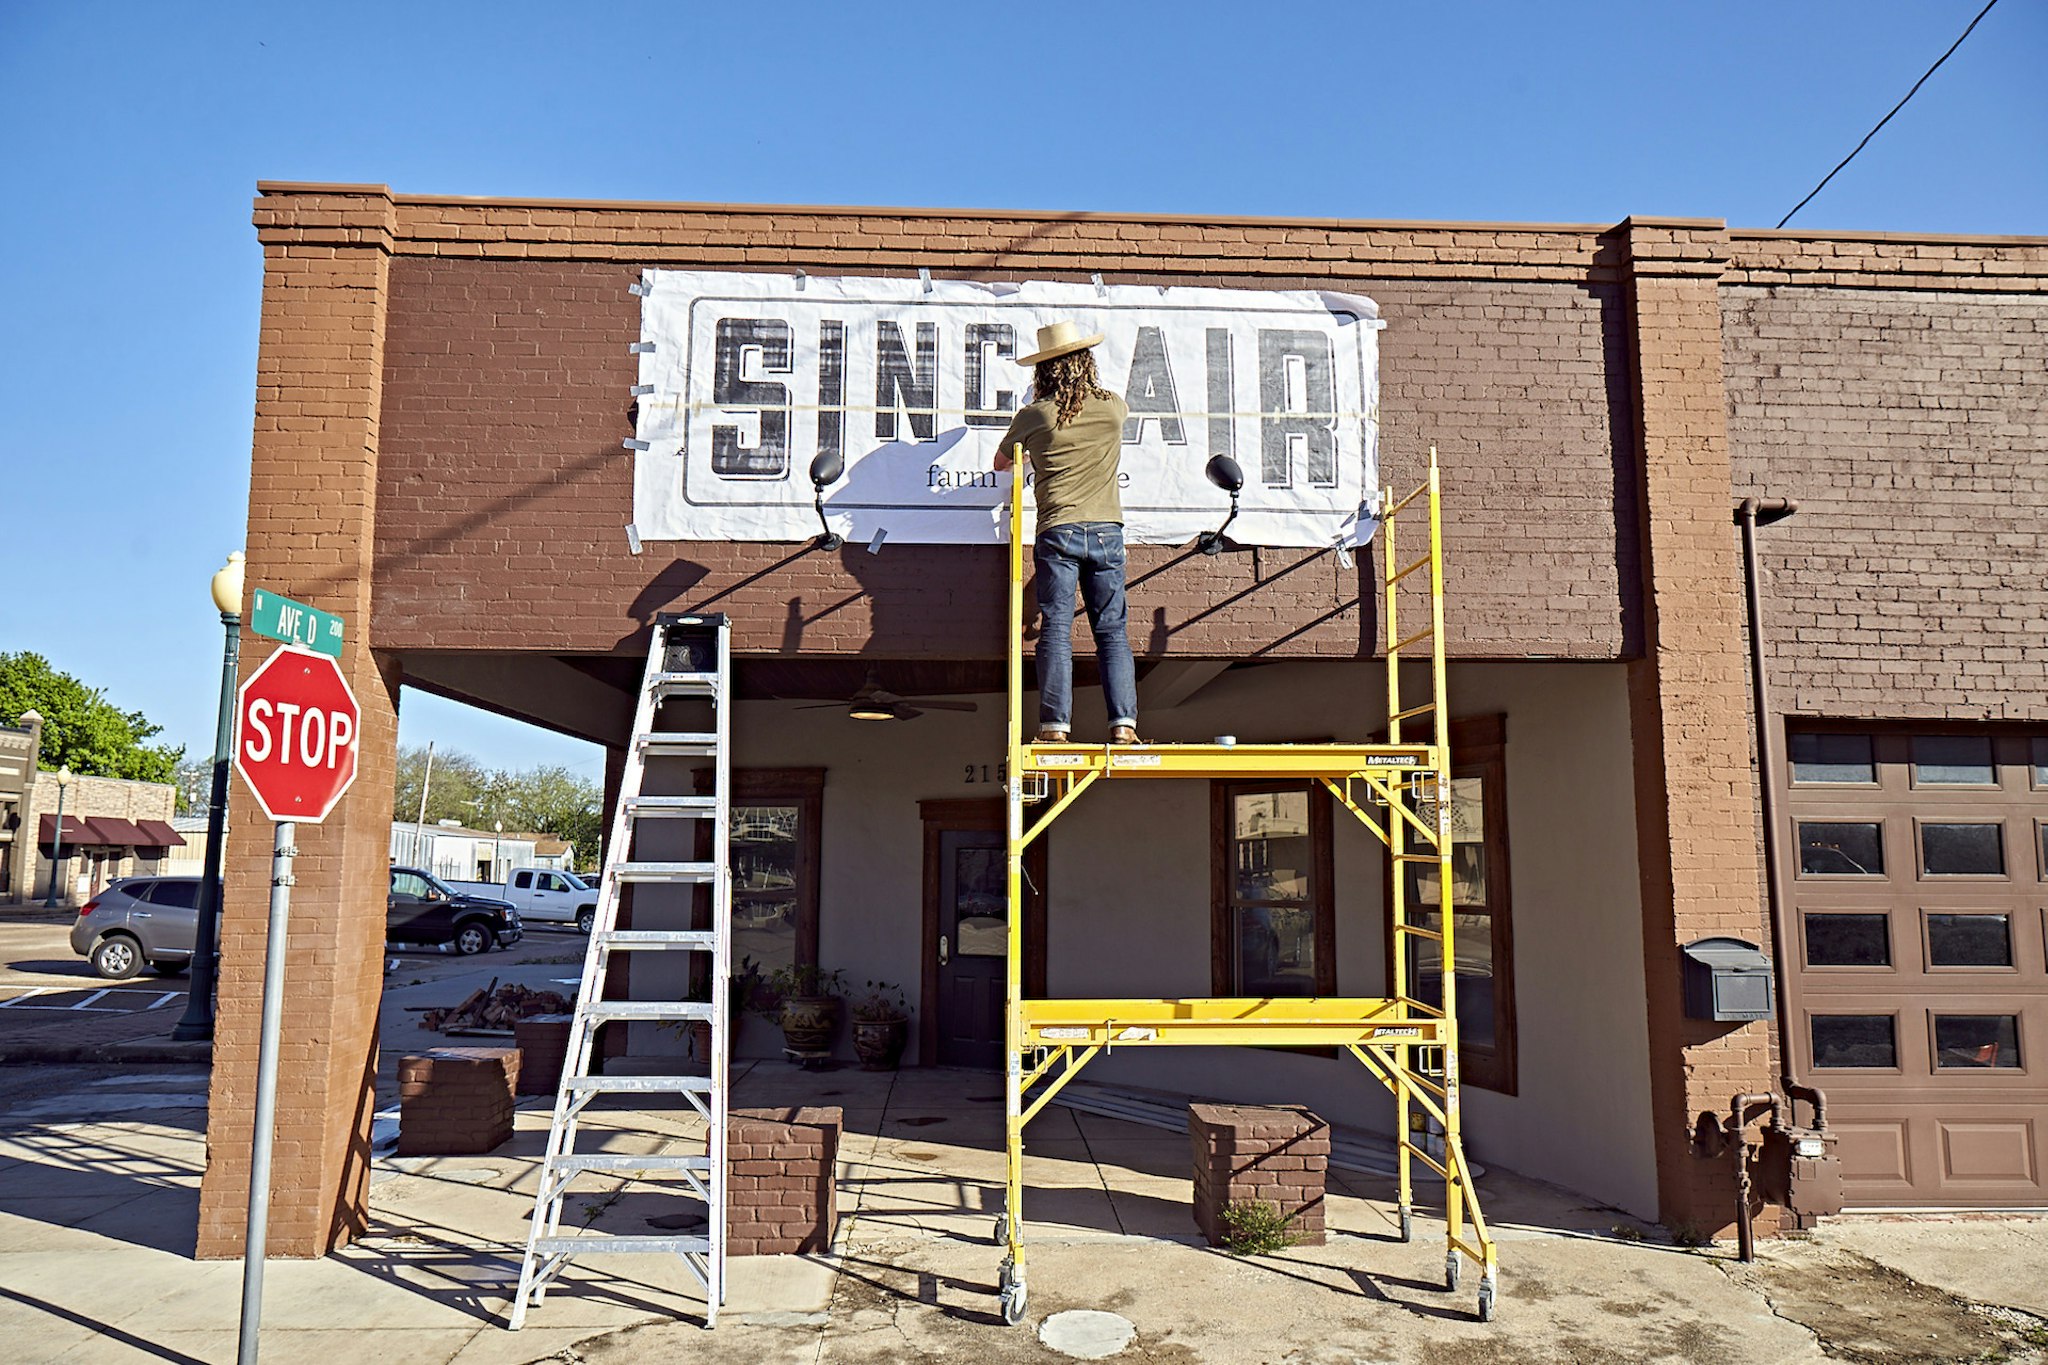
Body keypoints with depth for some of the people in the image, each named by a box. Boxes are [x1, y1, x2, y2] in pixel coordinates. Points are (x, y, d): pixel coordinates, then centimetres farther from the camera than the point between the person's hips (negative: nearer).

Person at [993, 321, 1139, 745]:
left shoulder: (1033, 415, 1)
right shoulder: (1113, 407, 6)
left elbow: (1000, 463, 18)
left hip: (1058, 531, -2)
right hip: (1107, 530, 2)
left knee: (1056, 629, -2)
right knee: (1112, 629, 3)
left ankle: (1055, 725, -8)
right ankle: (1123, 722, -4)